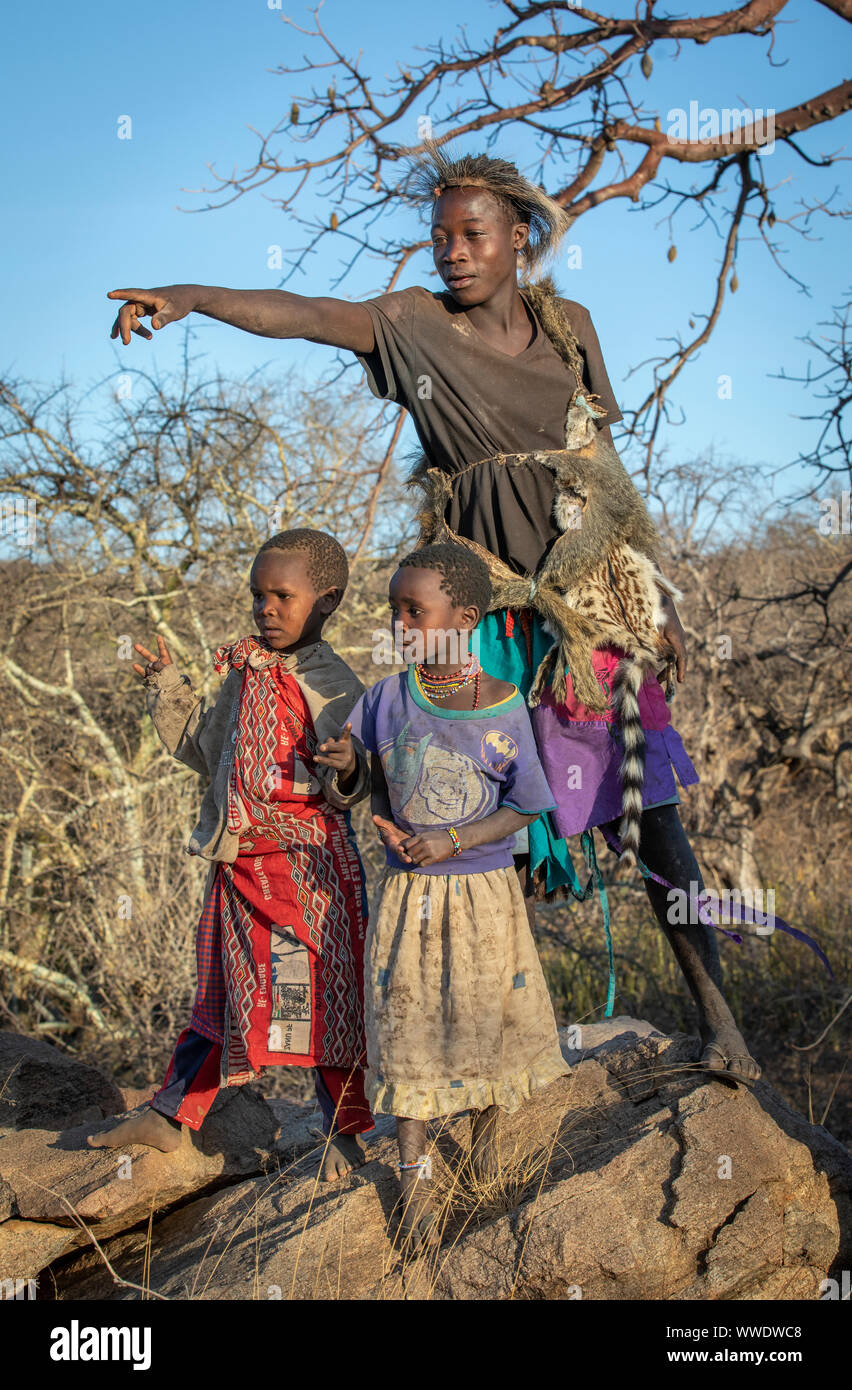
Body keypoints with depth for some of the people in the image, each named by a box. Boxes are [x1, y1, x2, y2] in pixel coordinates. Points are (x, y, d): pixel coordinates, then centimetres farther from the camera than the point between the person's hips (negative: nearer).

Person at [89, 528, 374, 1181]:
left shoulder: (336, 685, -12)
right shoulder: (243, 672, 7)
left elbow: (349, 787, -15)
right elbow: (208, 751, 20)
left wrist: (347, 767, -37)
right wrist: (169, 687, 16)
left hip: (309, 858, -6)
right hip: (238, 859, 6)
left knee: (322, 993, 2)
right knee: (224, 992, 17)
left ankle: (343, 1132, 20)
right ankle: (169, 1116, 28)